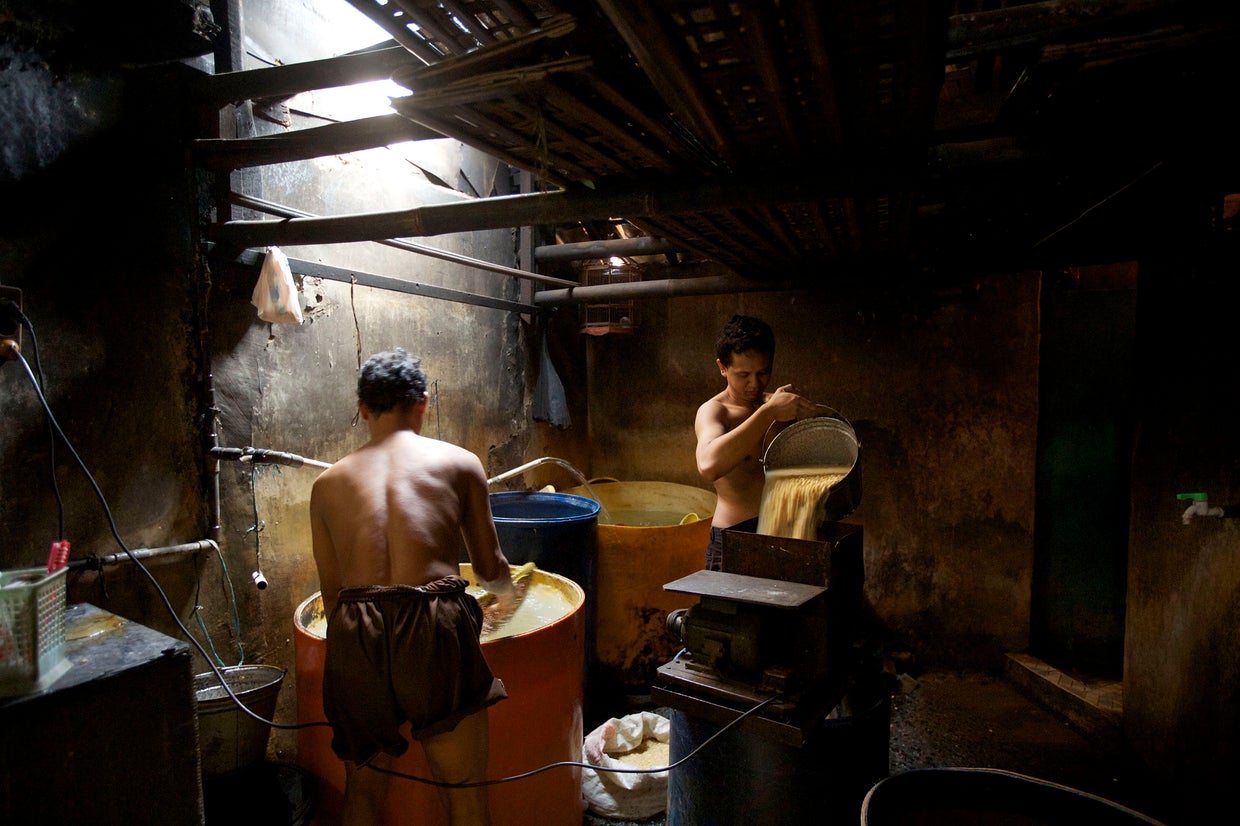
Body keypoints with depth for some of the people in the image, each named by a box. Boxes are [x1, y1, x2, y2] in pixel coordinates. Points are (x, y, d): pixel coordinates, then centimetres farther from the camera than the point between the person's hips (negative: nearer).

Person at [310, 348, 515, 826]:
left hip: (355, 638, 3)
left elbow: (332, 592, 15)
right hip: (436, 629, -2)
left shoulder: (327, 483, 15)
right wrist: (504, 592, 38)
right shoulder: (459, 463, 10)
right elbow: (489, 566, 16)